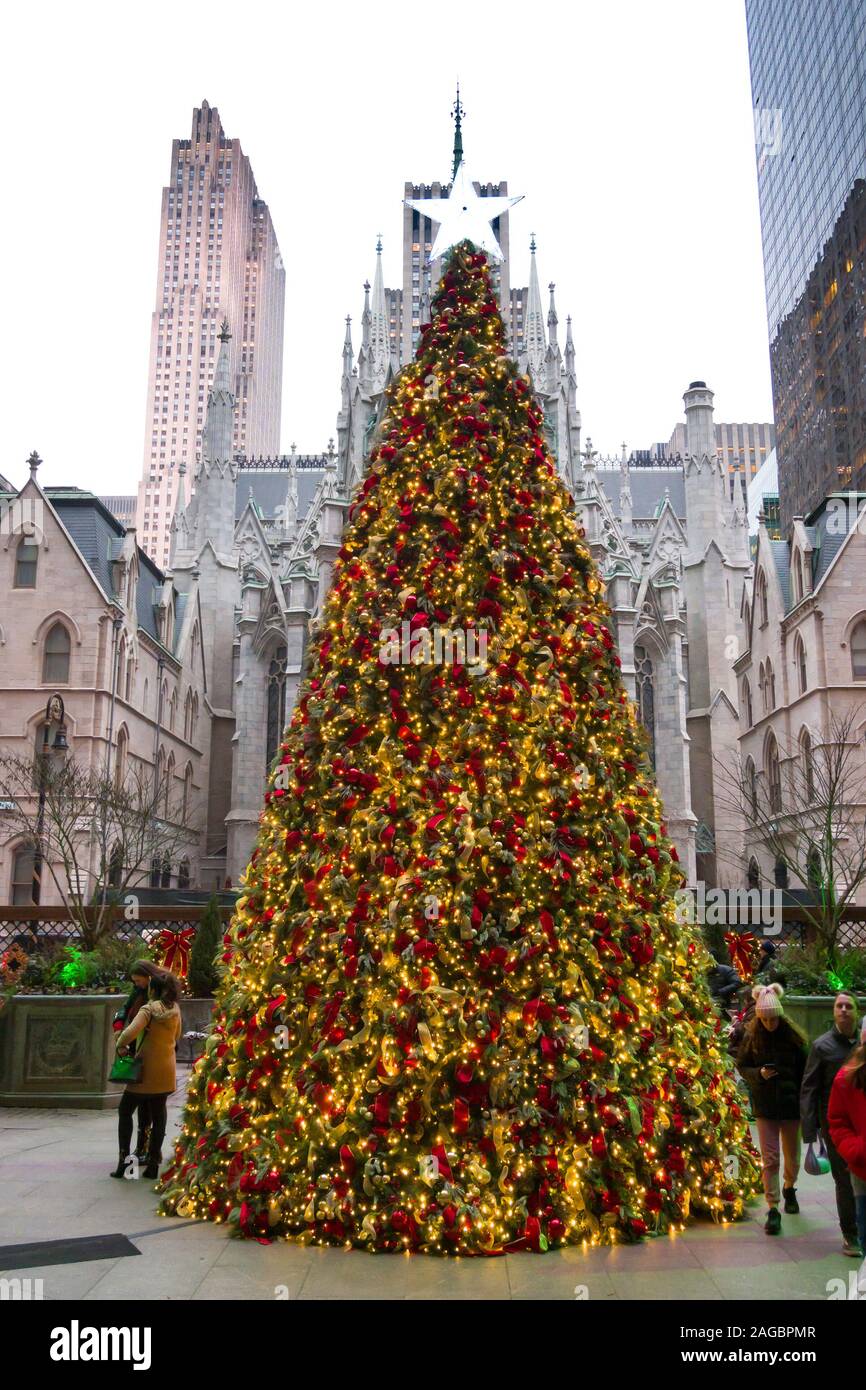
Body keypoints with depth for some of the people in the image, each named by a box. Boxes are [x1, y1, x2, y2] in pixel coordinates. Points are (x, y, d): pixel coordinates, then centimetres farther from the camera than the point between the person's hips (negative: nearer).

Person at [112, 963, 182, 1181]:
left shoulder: (149, 1009, -16)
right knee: (158, 1115, 12)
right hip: (166, 1071, 5)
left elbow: (131, 1032, -29)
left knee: (125, 1111, 10)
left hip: (147, 1071, -5)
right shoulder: (175, 1009, 3)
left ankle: (123, 1161, 5)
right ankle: (153, 1163, 11)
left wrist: (120, 1045, -12)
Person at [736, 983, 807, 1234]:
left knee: (792, 1156, 16)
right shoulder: (752, 1038, -6)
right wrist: (758, 1074, -18)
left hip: (790, 1104, 1)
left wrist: (804, 1103, -6)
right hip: (765, 1107, 0)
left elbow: (804, 1071, -3)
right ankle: (773, 1209, 5)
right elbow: (741, 1066, 2)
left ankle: (789, 1188, 44)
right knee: (770, 1159, -1)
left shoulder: (792, 1037, -8)